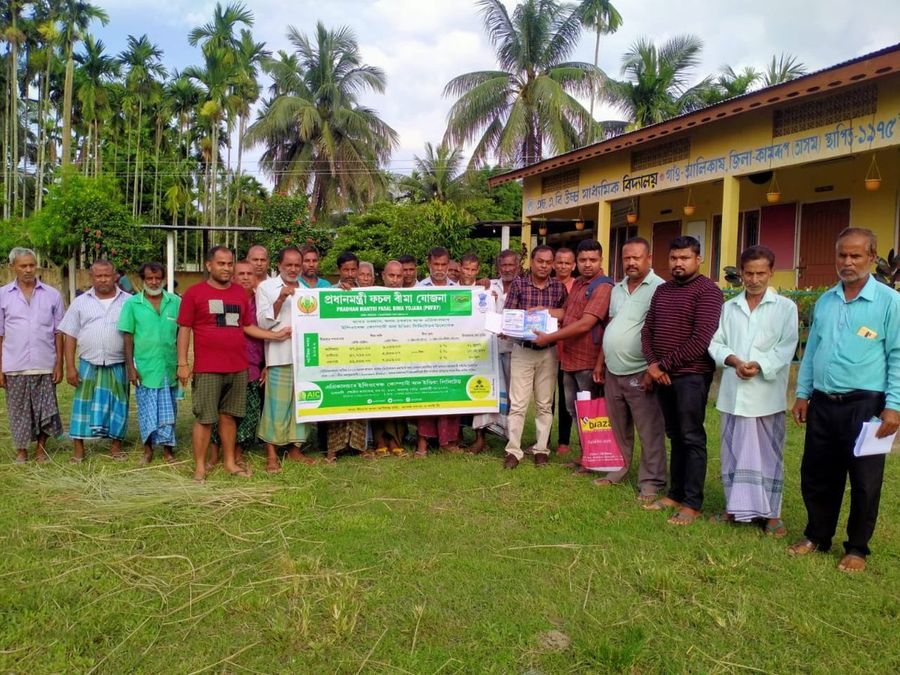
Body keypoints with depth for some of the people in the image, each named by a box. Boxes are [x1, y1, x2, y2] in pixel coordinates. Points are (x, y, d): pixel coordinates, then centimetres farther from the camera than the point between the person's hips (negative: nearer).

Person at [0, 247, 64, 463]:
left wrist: (59, 364, 0)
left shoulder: (52, 295, 4)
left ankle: (41, 449, 20)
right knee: (18, 410, 8)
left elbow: (58, 332, 5)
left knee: (45, 409, 5)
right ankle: (21, 450, 22)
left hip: (45, 365, 0)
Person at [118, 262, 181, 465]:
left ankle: (167, 449, 21)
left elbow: (181, 334, 5)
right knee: (146, 411, 9)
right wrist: (130, 367, -4)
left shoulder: (175, 302, 1)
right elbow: (128, 337, 0)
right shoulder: (132, 304, 0)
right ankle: (148, 449, 23)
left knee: (168, 411, 9)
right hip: (144, 369, -1)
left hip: (169, 368, 1)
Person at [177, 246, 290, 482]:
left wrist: (277, 335, 6)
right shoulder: (194, 292, -3)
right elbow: (184, 329, -3)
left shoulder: (240, 293, 11)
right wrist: (182, 363, -8)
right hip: (207, 369, -4)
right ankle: (199, 467, 10)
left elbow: (247, 327, 16)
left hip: (238, 368, 4)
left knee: (228, 416, 13)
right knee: (204, 419, 0)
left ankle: (229, 461, 22)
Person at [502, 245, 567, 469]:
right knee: (517, 403, -2)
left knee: (545, 404, 9)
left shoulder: (559, 288, 4)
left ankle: (541, 449, 19)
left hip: (548, 352, 2)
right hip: (522, 350, -1)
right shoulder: (518, 284, -1)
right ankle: (513, 450, 6)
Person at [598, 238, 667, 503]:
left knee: (650, 433, 1)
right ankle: (617, 471, 31)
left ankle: (650, 484, 10)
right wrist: (601, 362, 17)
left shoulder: (659, 288, -11)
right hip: (612, 372, 7)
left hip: (640, 374, -7)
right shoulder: (617, 289, 14)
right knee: (618, 429, 17)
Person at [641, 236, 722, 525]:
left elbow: (701, 339, -18)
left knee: (692, 439, -1)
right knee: (675, 436, 14)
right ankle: (675, 494, 23)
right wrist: (652, 364, -4)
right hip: (664, 375, 7)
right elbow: (647, 329, 12)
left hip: (692, 375, -7)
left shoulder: (707, 291, -9)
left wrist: (664, 364, -14)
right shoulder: (662, 290, 14)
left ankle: (692, 504, 6)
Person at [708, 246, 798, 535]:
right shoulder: (728, 307, 11)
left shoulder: (786, 307, 3)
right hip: (732, 392, 3)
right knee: (733, 452, 11)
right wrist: (733, 360, -13)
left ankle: (771, 513, 14)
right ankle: (735, 506, 23)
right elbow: (715, 343, 6)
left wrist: (760, 365, -20)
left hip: (766, 394, -3)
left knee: (768, 454, 3)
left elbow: (786, 347, -6)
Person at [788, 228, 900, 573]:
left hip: (865, 404, -5)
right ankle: (817, 536, 31)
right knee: (816, 476, 13)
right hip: (823, 403, 5)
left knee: (865, 483, 7)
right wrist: (802, 394, 11)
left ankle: (857, 549, 23)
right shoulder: (825, 301, 10)